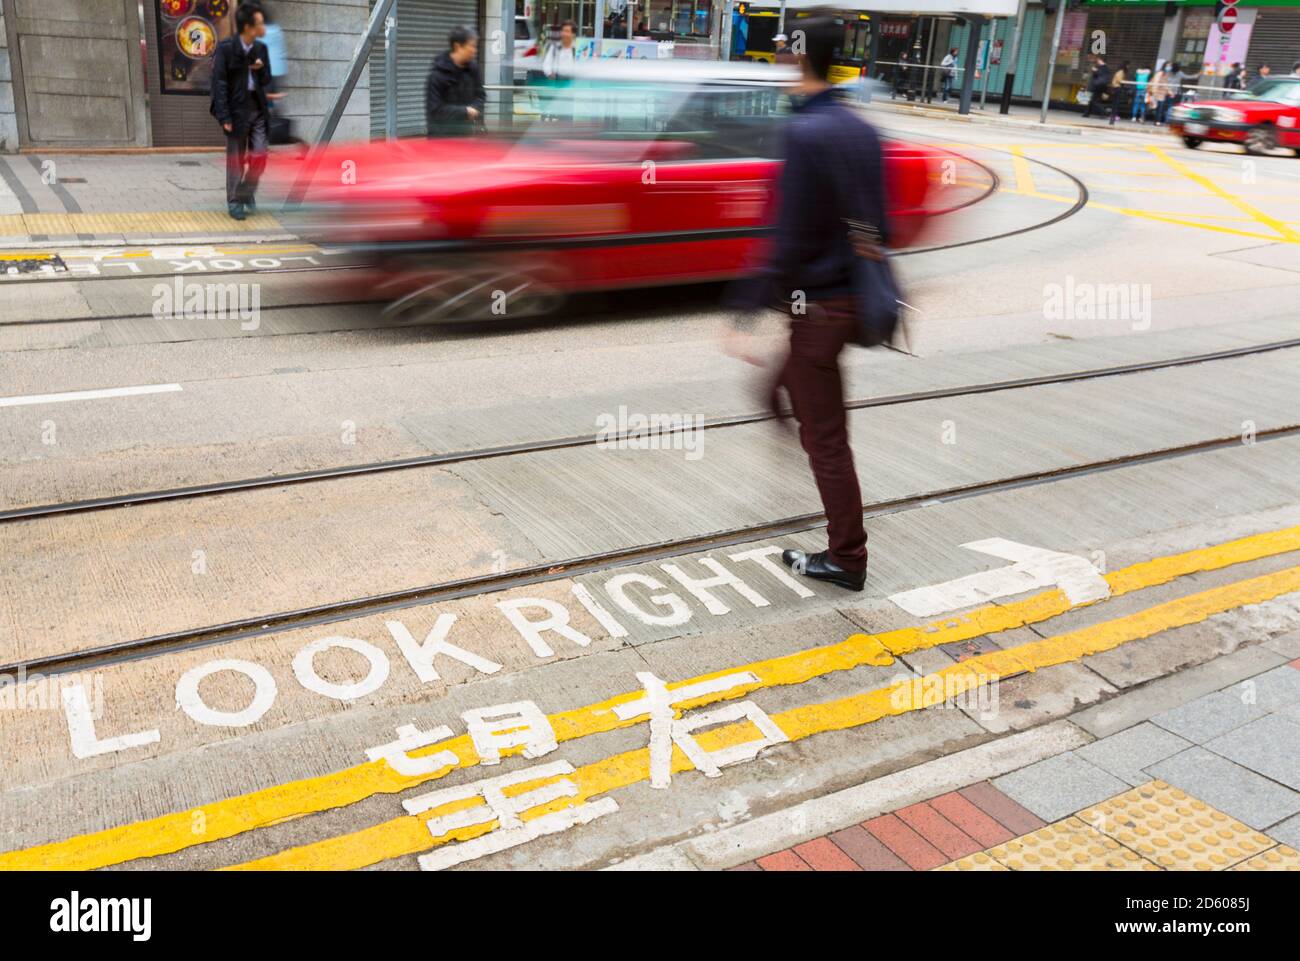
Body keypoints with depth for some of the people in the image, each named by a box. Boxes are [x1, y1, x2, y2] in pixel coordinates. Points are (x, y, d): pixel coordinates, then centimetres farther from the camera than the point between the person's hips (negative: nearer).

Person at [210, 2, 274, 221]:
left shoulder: (261, 49, 7)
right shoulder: (225, 48, -10)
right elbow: (219, 83, -11)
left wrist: (262, 68, -7)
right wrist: (224, 117, -16)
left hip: (258, 109, 5)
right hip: (237, 110, -5)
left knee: (259, 156, 2)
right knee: (236, 160, 4)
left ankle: (247, 194, 25)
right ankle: (235, 202, 15)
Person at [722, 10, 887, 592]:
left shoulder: (803, 133, -17)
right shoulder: (861, 130, 7)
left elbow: (788, 239, -21)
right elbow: (877, 221, 13)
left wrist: (745, 314, -18)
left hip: (818, 303, -9)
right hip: (858, 295, 9)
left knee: (825, 435, 1)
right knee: (781, 387, 26)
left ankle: (846, 559, 12)